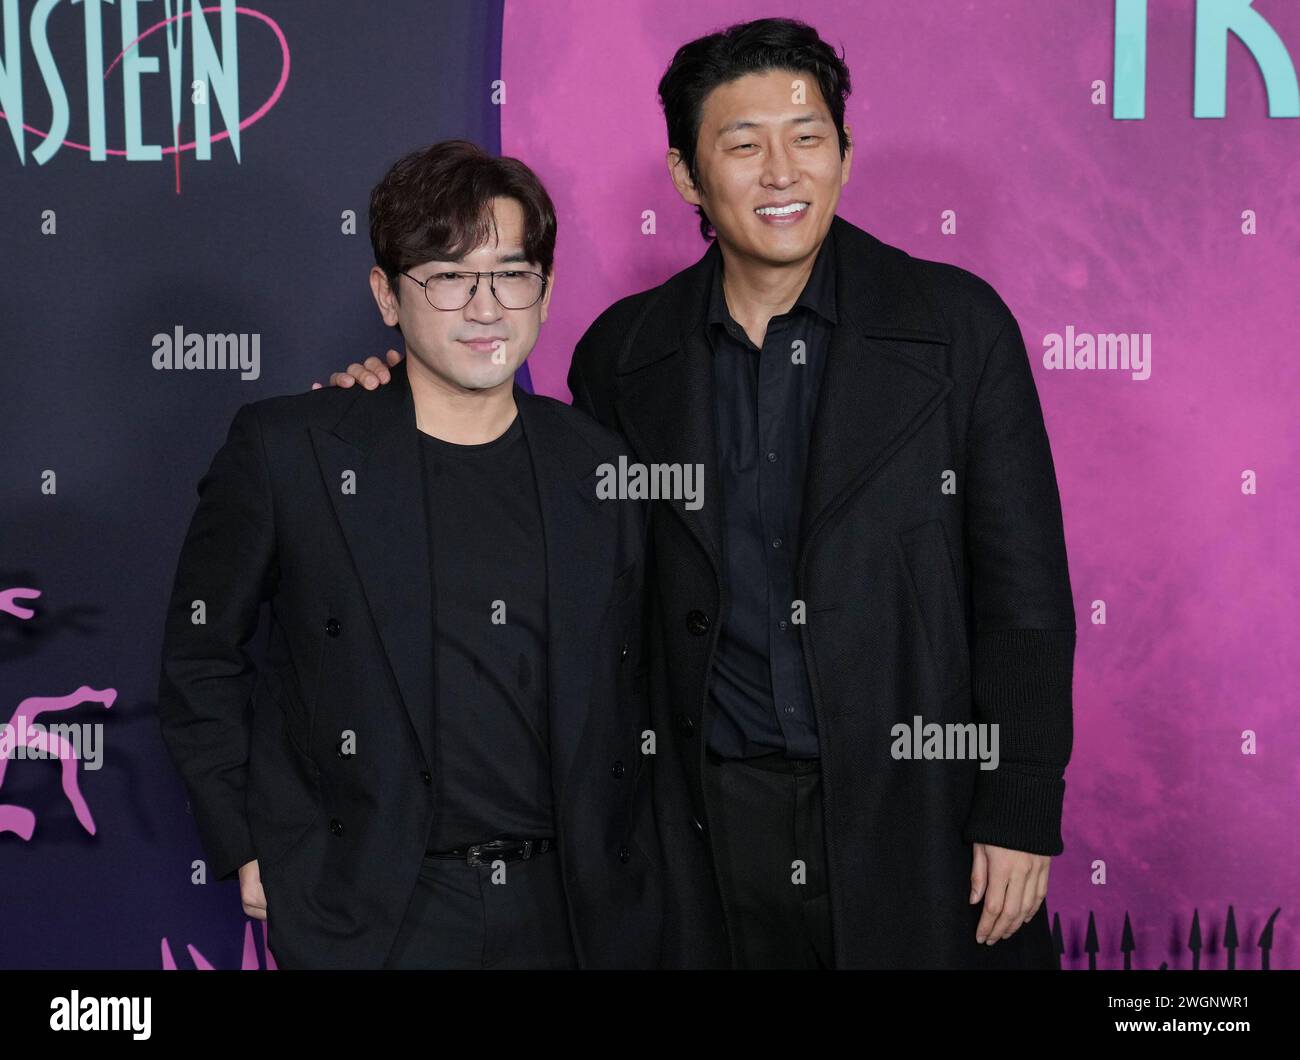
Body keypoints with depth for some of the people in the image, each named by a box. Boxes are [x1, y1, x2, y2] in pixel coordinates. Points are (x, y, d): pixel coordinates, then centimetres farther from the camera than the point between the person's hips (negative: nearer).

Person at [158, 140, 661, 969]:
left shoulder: (599, 465, 3)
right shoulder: (284, 450, -6)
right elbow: (201, 658, 2)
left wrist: (624, 879, 9)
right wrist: (247, 848, -2)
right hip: (368, 916, -2)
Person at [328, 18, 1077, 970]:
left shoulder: (957, 322, -3)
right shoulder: (625, 353, 2)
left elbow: (1024, 588, -2)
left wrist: (1020, 813, -6)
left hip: (916, 815, -1)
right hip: (714, 822, 2)